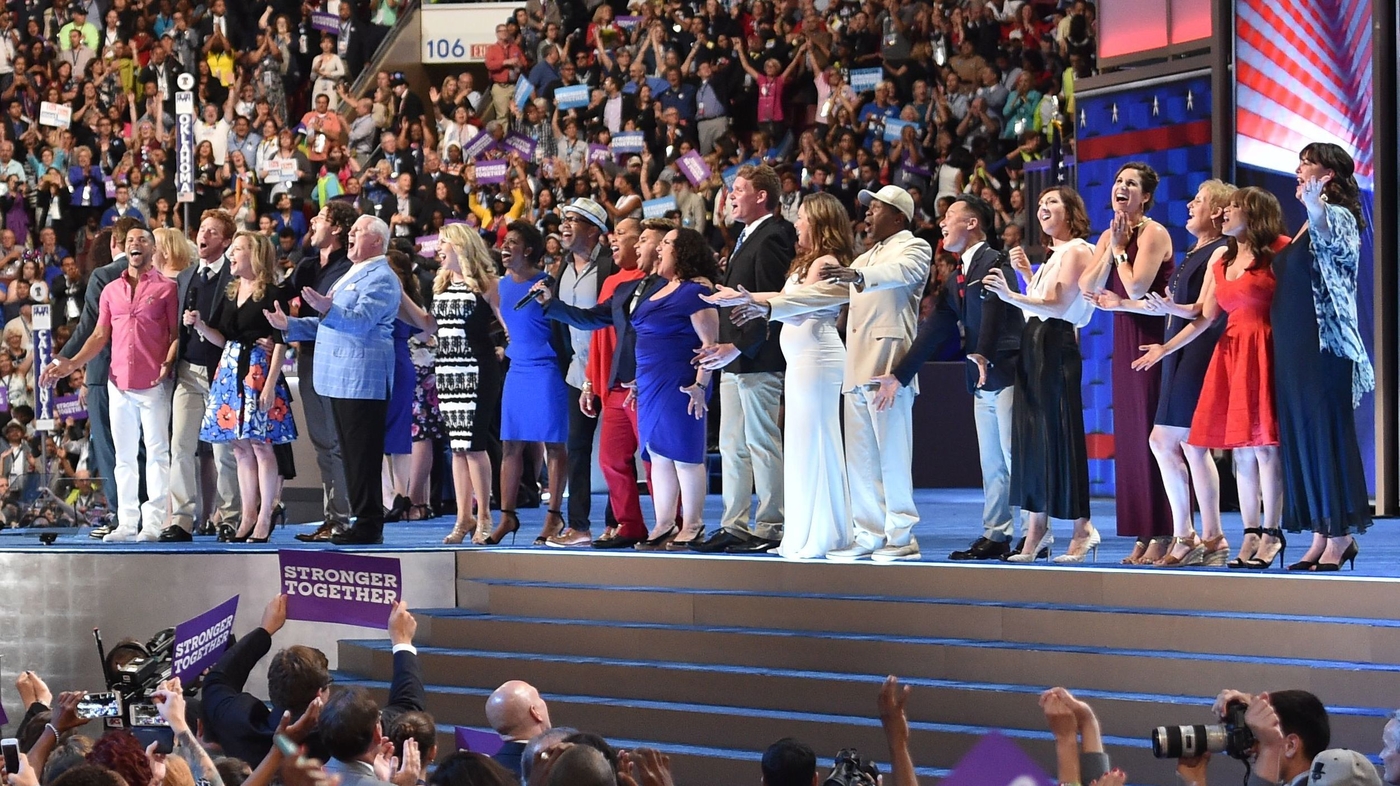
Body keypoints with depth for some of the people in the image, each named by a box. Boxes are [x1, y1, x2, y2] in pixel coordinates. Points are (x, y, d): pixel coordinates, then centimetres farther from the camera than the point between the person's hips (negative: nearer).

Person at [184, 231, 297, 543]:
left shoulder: (271, 294, -6)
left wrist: (270, 383, -16)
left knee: (260, 444, -7)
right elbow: (223, 339, 17)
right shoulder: (231, 294, 15)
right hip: (230, 371, 7)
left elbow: (280, 343, -10)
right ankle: (248, 517, 12)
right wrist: (200, 325, -1)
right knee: (241, 447, 7)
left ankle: (265, 518, -2)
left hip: (258, 369, -7)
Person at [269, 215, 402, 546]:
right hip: (341, 379, 10)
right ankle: (362, 519, 15)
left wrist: (327, 310, -39)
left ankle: (369, 524, -7)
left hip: (362, 379, -10)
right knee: (351, 453, 11)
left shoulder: (381, 278, -7)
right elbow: (330, 323, 29)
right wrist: (288, 325, 18)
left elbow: (361, 320, -22)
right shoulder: (350, 276, 24)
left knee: (363, 454, -9)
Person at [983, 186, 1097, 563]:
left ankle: (1082, 530, -4)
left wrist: (1011, 295, -30)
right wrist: (1026, 272, 12)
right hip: (1033, 345, 9)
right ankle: (1036, 531, 7)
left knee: (1058, 434, -8)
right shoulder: (1054, 255, 21)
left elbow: (1058, 305, -18)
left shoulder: (1076, 251, -6)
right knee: (1031, 435, 6)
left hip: (1056, 345, -9)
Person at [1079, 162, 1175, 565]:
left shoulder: (1154, 233, -9)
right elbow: (1087, 289, 5)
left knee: (1153, 433, -8)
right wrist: (1110, 250, -4)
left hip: (1152, 337, -8)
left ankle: (1163, 535, -5)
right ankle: (1143, 535, 11)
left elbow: (1136, 287, -20)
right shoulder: (1108, 237, 15)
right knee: (1129, 434, 7)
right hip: (1124, 339, 8)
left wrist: (1120, 250, -8)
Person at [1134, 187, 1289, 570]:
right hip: (1230, 350, 7)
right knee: (1240, 448, 4)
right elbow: (1205, 316, 17)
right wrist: (1166, 348, 15)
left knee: (1262, 442, -10)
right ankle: (1251, 534, 8)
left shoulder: (1278, 251, -1)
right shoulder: (1221, 259, 17)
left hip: (1263, 350, -7)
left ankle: (1271, 534, -6)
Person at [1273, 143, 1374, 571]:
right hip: (1295, 345, 9)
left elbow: (1327, 234, -34)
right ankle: (1322, 538, 11)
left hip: (1326, 342, -9)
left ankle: (1341, 536, -3)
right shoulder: (1307, 225, 18)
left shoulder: (1338, 217, -9)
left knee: (1327, 434, -7)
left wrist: (1314, 205, -56)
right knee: (1301, 436, 7)